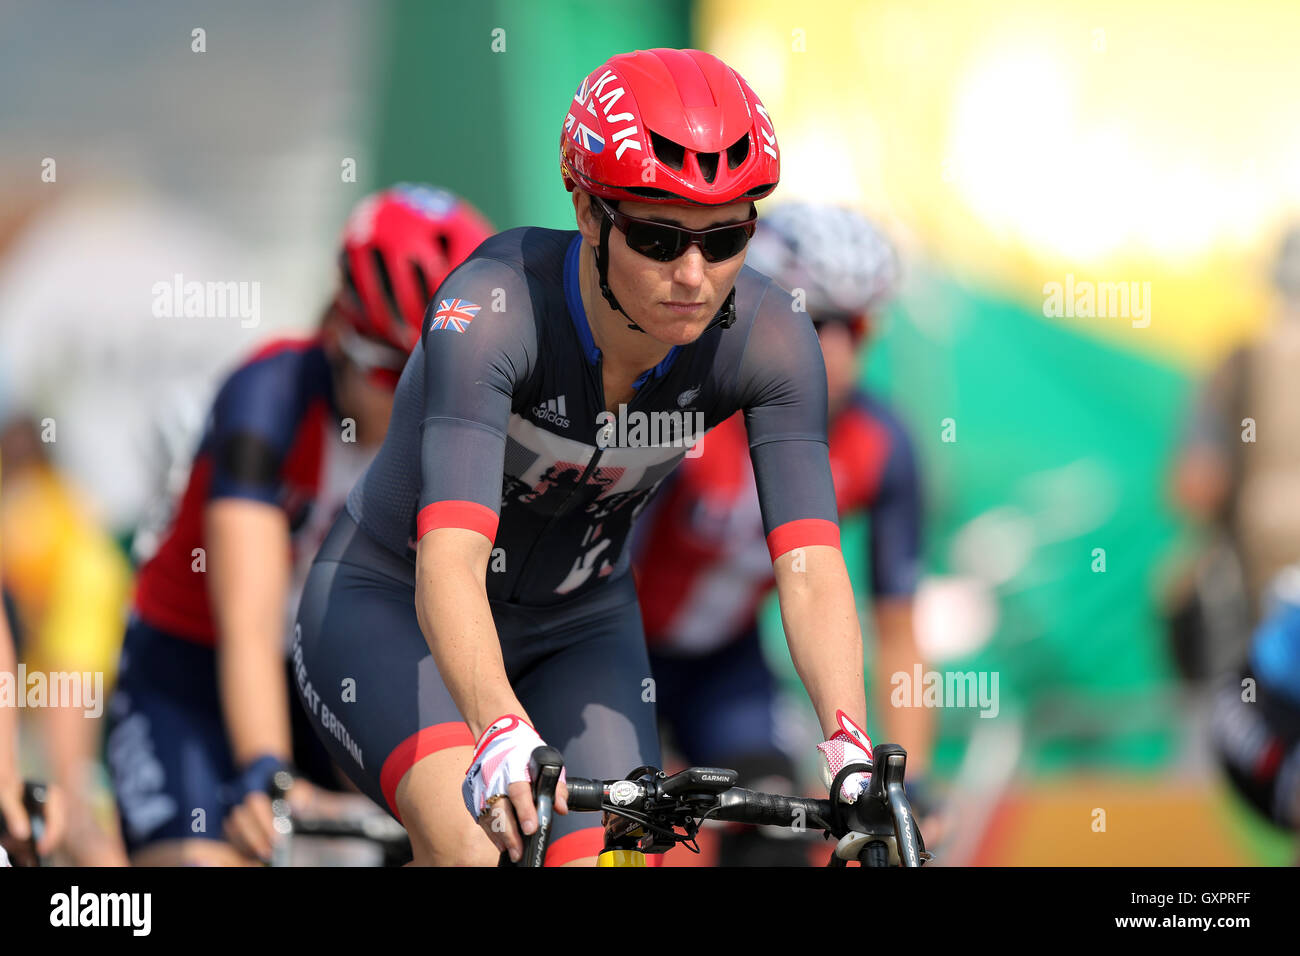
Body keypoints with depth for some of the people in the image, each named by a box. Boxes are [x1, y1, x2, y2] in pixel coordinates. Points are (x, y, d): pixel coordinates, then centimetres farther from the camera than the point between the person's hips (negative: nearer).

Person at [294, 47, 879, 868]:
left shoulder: (766, 337, -22)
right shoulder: (493, 310, -34)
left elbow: (810, 570, -29)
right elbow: (449, 565, -44)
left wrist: (850, 748, -46)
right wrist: (504, 734, -61)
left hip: (579, 630, 5)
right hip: (392, 606, -4)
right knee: (473, 845, -31)